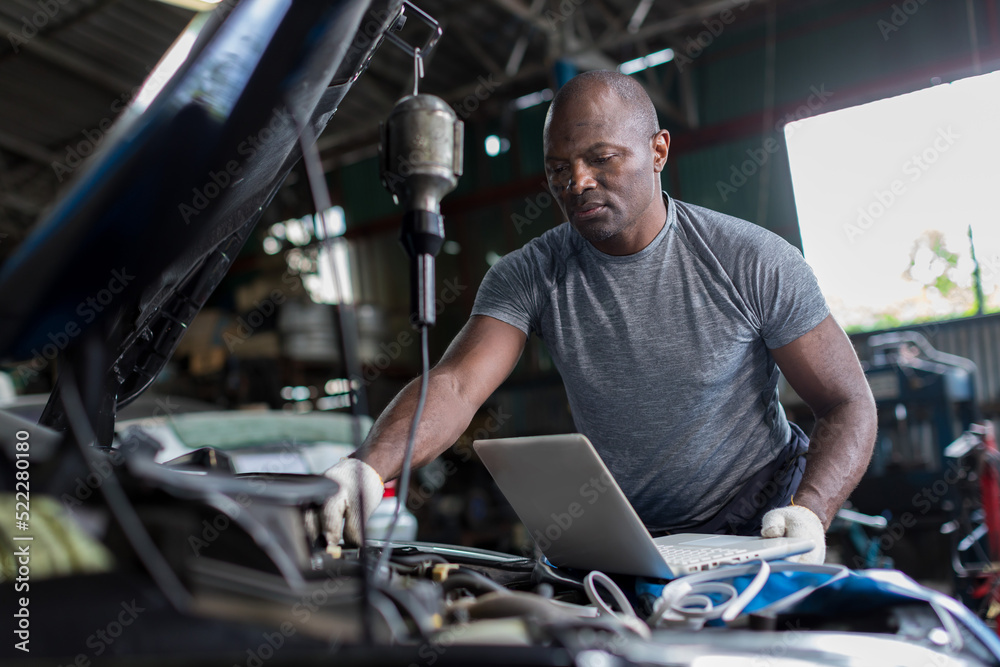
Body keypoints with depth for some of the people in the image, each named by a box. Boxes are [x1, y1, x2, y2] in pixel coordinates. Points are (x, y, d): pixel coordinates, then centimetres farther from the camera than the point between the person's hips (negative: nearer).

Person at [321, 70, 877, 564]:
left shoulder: (756, 262, -12)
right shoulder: (528, 277, -7)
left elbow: (850, 404, -7)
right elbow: (453, 386, -21)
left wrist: (809, 513, -25)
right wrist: (371, 466, -41)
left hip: (762, 529, -2)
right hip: (624, 541, 3)